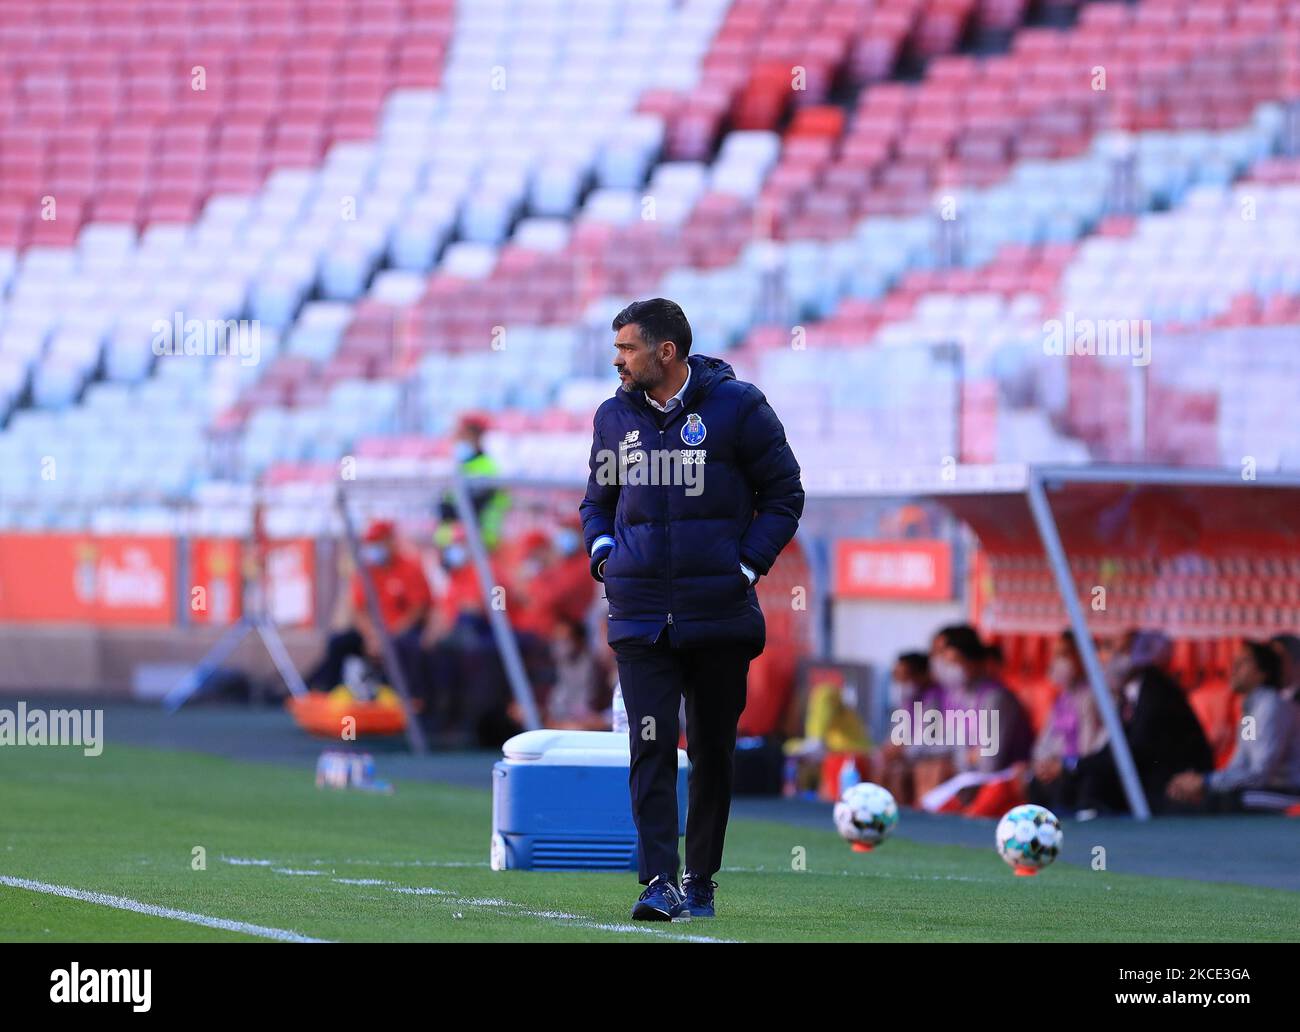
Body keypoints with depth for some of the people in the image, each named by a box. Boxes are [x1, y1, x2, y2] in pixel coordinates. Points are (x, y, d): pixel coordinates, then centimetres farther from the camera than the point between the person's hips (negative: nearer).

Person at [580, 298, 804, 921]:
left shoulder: (736, 407, -2)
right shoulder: (614, 417, 9)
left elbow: (783, 495, 3)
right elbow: (598, 498, 22)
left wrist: (747, 565, -6)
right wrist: (603, 554, 4)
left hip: (719, 612, -2)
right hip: (640, 614, 2)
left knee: (713, 751, 8)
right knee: (651, 746, -11)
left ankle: (700, 880, 19)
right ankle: (658, 882, -15)